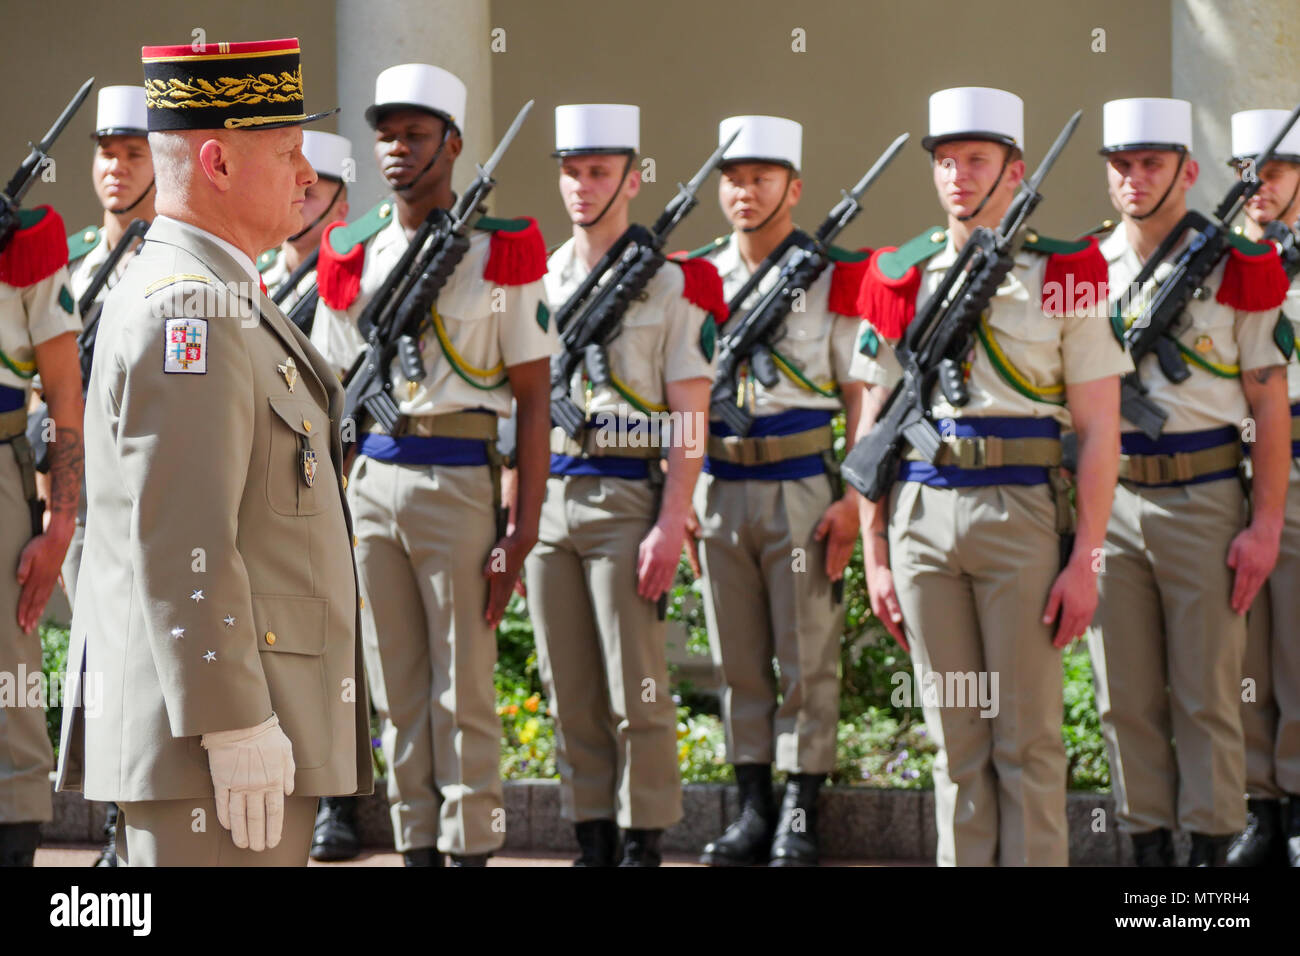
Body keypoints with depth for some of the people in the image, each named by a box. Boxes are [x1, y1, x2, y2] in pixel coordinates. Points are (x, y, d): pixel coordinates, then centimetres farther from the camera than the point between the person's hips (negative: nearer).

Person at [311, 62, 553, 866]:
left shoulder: (501, 251, -3)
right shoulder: (353, 254, 10)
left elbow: (533, 398, -3)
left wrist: (524, 527, -9)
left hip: (458, 477, -4)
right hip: (372, 478, 4)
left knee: (463, 692, -3)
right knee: (395, 689, 7)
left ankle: (470, 848, 3)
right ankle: (416, 845, 14)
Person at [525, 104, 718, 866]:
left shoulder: (674, 283, -2)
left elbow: (690, 419, -5)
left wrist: (672, 524, -13)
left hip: (627, 502, -5)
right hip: (547, 501, 5)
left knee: (637, 690, -4)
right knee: (571, 692, 7)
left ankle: (645, 842, 3)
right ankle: (594, 842, 13)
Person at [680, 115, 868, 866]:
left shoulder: (835, 277, -1)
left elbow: (862, 398, -1)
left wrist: (854, 500, -9)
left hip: (803, 487, -4)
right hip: (719, 488, 4)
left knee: (807, 657, 0)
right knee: (738, 658, 7)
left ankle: (802, 814, 5)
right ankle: (754, 808, 13)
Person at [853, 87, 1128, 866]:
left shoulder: (1065, 275, 0)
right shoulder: (901, 279, 10)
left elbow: (1100, 431, -2)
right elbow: (874, 426, 14)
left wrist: (1085, 561, -8)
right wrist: (876, 557, 8)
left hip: (1022, 513, -3)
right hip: (921, 518, 3)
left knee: (1027, 737, -2)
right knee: (955, 737, 7)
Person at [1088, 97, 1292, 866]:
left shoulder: (1237, 269, -2)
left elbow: (1271, 406, -2)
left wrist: (1266, 525, -8)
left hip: (1204, 502, -3)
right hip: (1107, 505, 3)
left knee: (1207, 697, -1)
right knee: (1126, 700, 5)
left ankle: (1213, 850, 5)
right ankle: (1149, 848, 13)